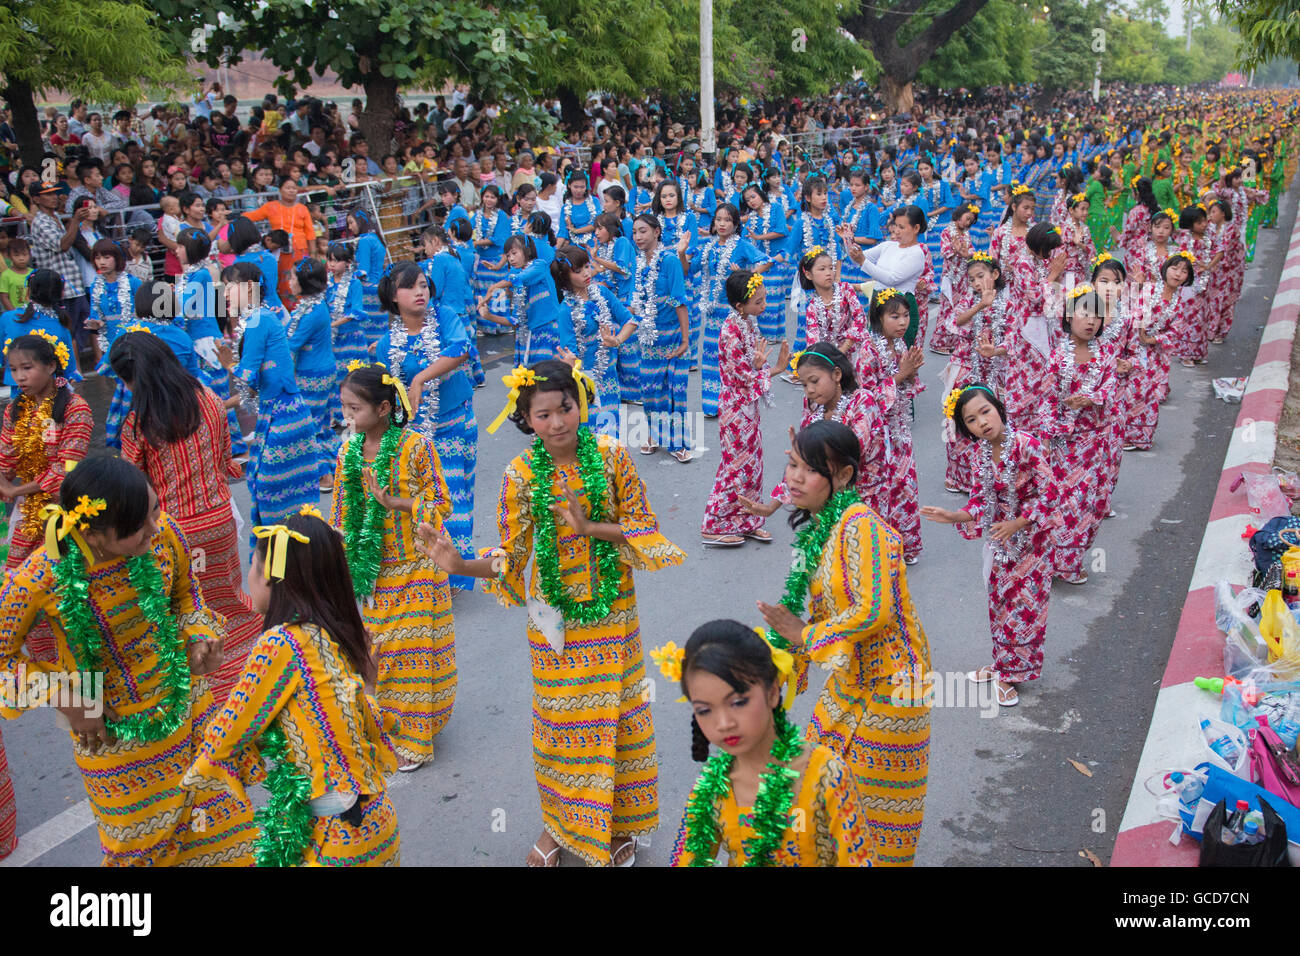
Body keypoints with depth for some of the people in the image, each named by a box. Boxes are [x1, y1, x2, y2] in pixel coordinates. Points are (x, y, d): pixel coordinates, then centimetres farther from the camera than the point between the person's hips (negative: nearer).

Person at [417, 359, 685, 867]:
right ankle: (560, 822, 33)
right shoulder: (522, 474, -9)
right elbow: (512, 555, -6)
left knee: (615, 713, 11)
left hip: (612, 610, 0)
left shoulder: (611, 456, -9)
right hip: (556, 616, 0)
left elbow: (644, 529, -5)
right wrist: (461, 564, -24)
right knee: (561, 719, 11)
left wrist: (590, 526, -21)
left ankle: (619, 822, 31)